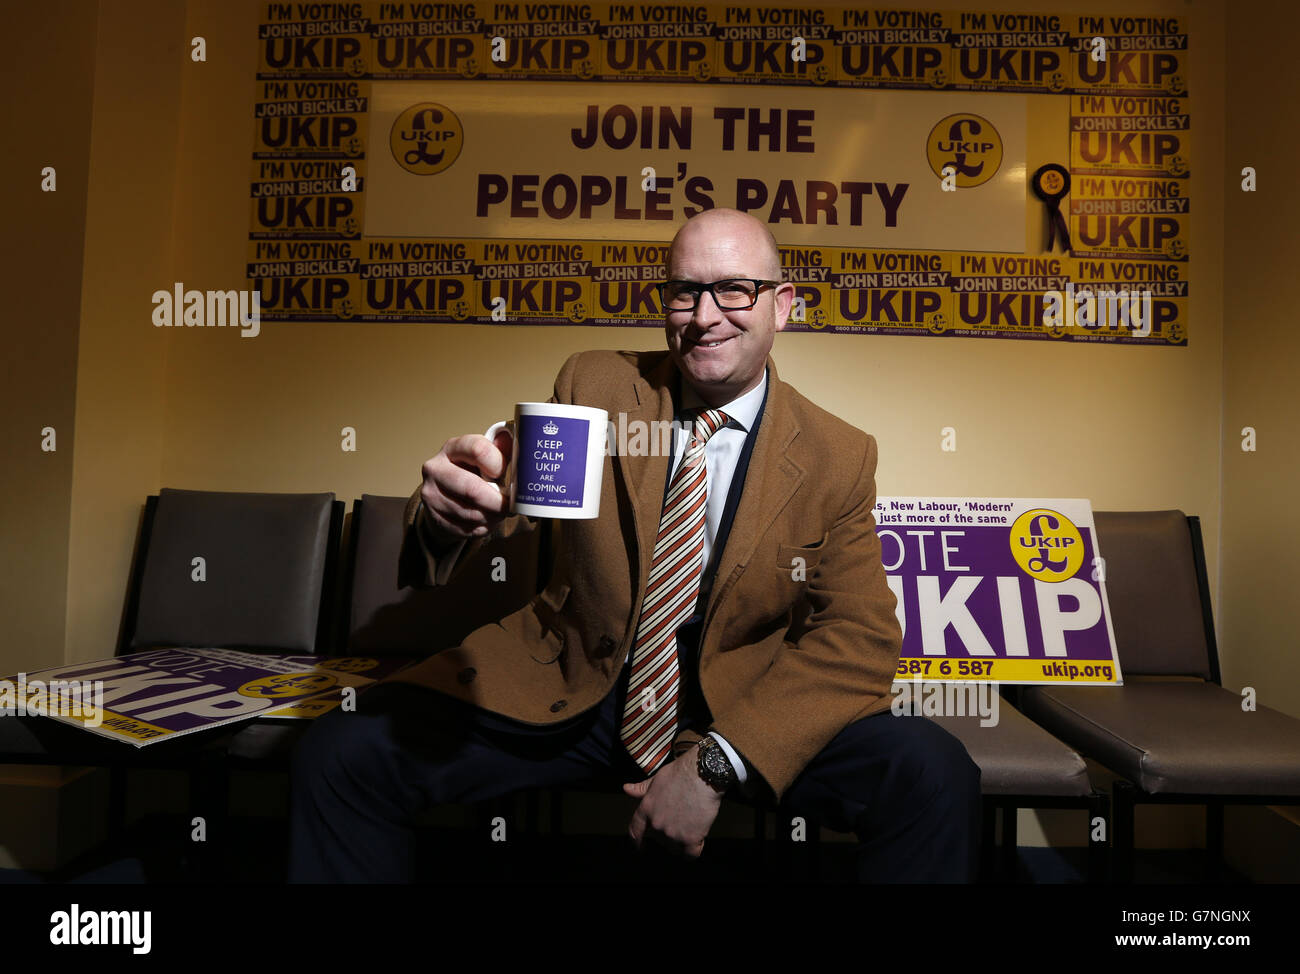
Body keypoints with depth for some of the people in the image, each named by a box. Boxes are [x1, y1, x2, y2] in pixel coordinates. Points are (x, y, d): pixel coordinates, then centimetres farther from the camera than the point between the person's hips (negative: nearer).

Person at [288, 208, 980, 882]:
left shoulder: (839, 459, -4)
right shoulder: (591, 386, -1)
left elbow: (861, 638, -8)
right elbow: (505, 504, -7)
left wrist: (717, 764, -19)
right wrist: (448, 514, -34)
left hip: (740, 706, 0)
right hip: (564, 694, 1)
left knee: (932, 774, -23)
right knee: (338, 754, -17)